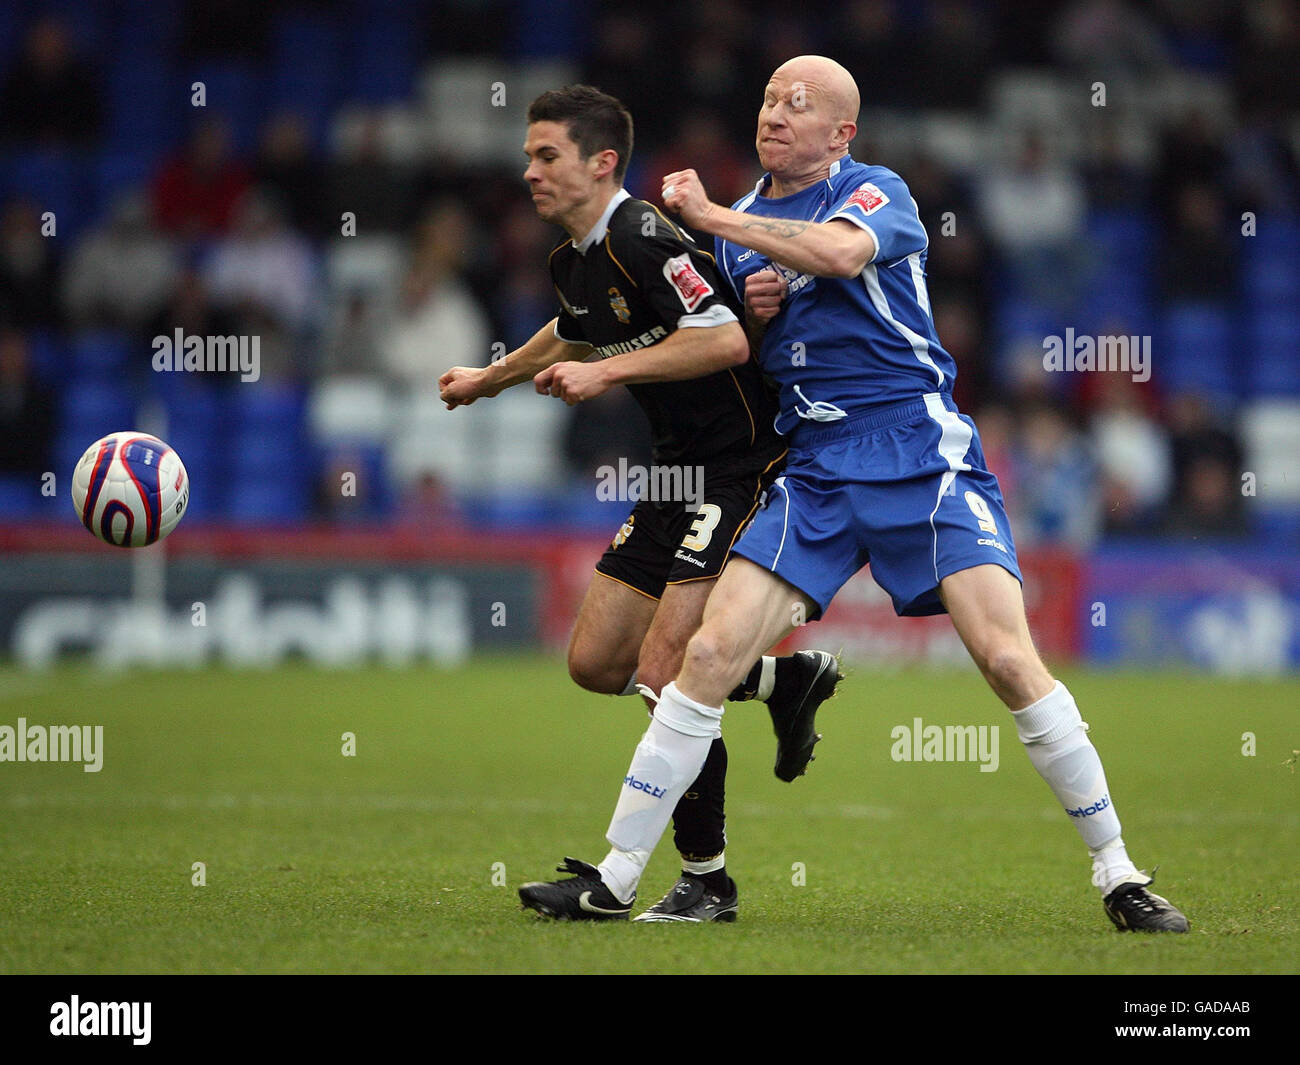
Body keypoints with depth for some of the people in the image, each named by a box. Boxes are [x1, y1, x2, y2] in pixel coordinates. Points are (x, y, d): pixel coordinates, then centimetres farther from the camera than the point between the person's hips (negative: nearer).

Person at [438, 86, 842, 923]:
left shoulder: (641, 239, -19)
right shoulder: (575, 262, 10)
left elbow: (726, 341, -29)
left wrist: (608, 373, -26)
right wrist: (490, 379, 46)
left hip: (745, 470, -10)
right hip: (681, 473, 10)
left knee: (663, 673, -15)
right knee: (597, 664, 9)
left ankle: (707, 879, -4)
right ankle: (788, 678, 24)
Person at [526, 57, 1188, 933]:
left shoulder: (878, 194, -3)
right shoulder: (739, 224, 15)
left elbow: (841, 249, -27)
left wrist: (710, 216, -19)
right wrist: (752, 314, 3)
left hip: (922, 457, -4)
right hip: (812, 469, 5)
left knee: (1010, 662, -15)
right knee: (711, 655, -9)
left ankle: (1118, 875, -4)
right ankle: (615, 877, -3)